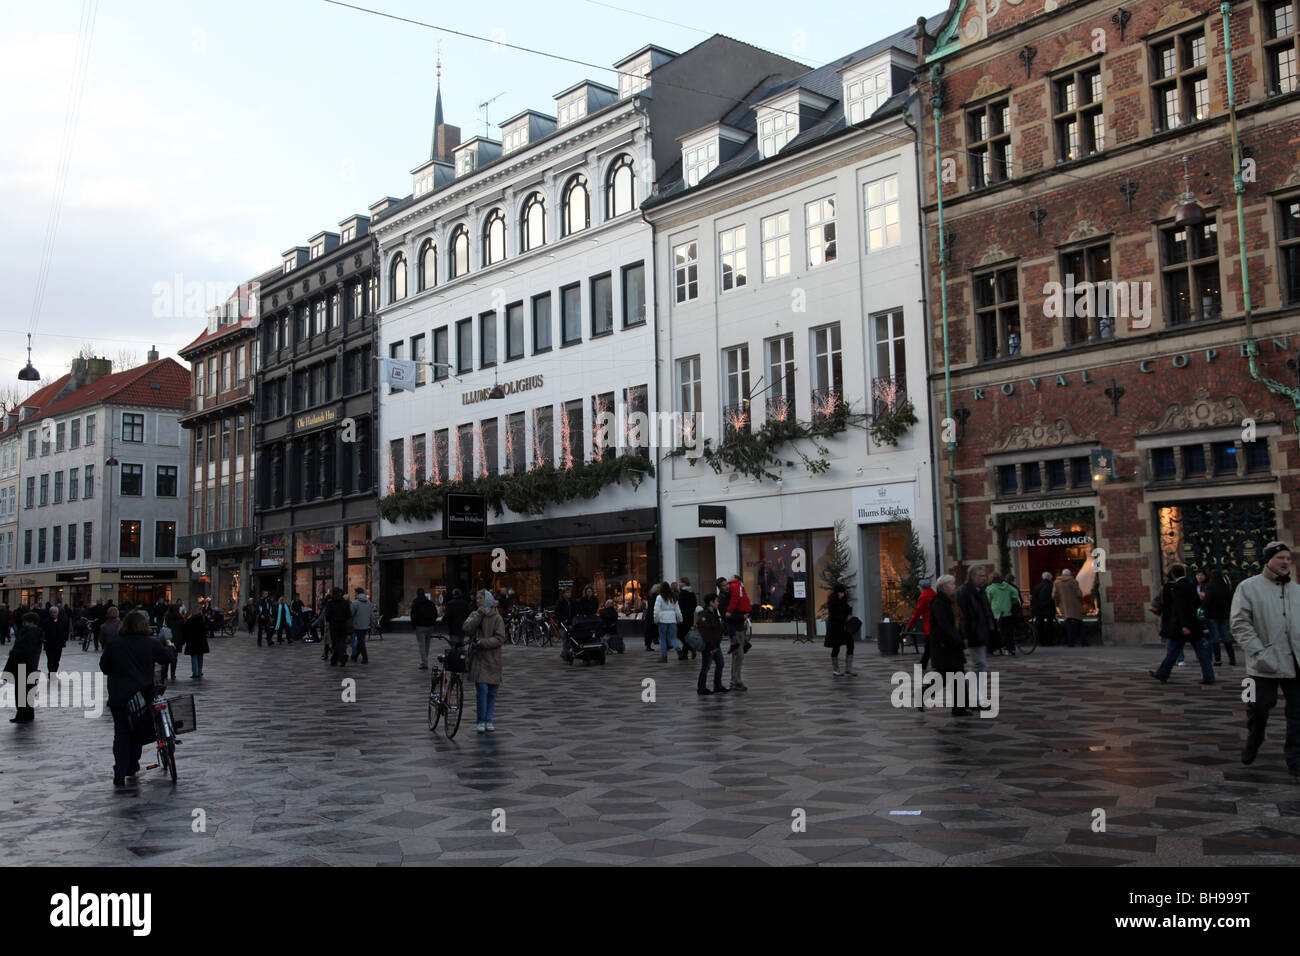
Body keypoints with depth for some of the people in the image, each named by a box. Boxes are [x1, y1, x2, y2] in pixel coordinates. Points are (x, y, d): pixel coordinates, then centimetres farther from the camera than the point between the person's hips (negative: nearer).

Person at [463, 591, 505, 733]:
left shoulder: (497, 618, -1)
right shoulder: (474, 615, 7)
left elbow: (500, 638, -11)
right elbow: (467, 630, -10)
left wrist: (482, 642, -17)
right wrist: (478, 615, -14)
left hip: (493, 659, 0)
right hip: (478, 658, 0)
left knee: (492, 691, 5)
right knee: (482, 689, -11)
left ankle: (489, 720, 17)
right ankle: (481, 721, -2)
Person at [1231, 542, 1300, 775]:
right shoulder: (1249, 587, -2)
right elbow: (1239, 623, -8)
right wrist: (1259, 653, -16)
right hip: (1265, 665, -4)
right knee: (1258, 708, 2)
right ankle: (1252, 743, 30)